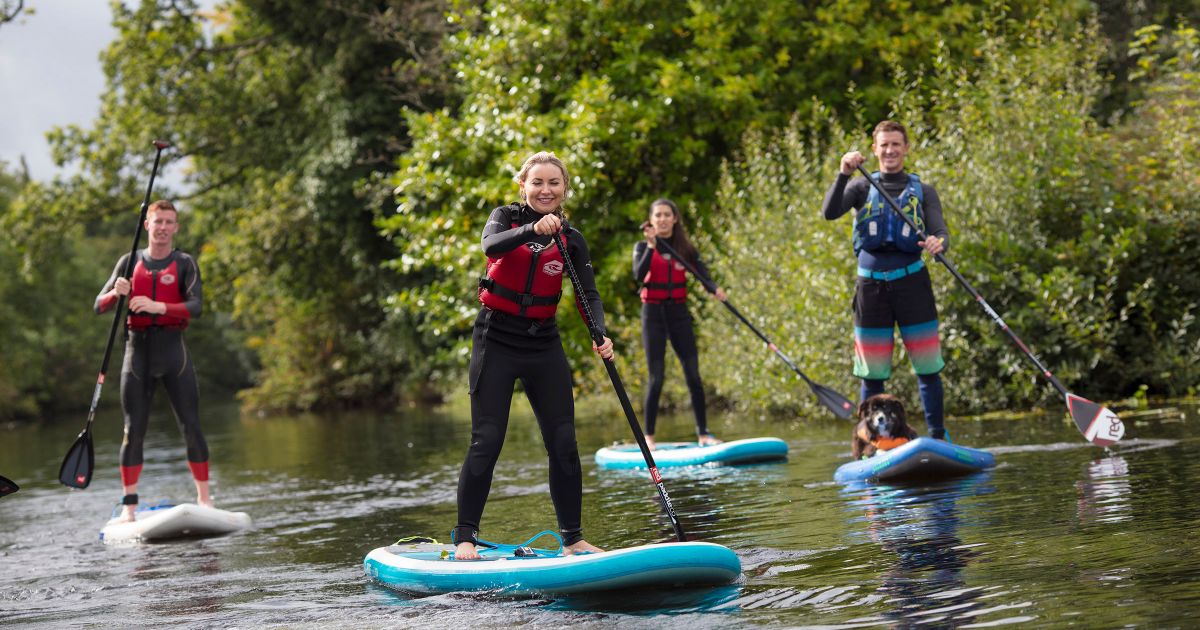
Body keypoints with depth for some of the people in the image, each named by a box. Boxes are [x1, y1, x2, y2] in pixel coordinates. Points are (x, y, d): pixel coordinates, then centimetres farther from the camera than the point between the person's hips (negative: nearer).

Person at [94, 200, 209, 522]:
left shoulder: (184, 264, 4)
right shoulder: (129, 262, 10)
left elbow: (195, 306, -11)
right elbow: (99, 306, 8)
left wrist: (159, 306, -25)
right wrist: (116, 294, -14)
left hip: (172, 350, -1)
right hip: (137, 349, 1)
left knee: (191, 427, -4)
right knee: (134, 430, 0)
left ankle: (204, 498, 3)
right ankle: (129, 504, 4)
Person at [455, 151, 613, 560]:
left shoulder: (571, 240, 4)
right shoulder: (505, 218, -3)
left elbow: (588, 294, -6)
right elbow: (492, 245, -26)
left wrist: (600, 335, -25)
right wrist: (533, 229, -44)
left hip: (544, 346, 3)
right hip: (496, 342, -3)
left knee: (564, 443, 1)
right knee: (486, 442, -8)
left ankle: (572, 539, 10)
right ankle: (464, 537, 0)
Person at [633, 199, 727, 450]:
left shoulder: (685, 247, 9)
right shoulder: (643, 247, 2)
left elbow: (701, 271, -7)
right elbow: (639, 275, -17)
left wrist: (715, 289, -27)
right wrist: (651, 246, -25)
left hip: (679, 313, 2)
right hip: (653, 313, -2)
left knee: (693, 375, -3)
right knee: (656, 377, -5)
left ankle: (703, 434, 3)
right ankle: (648, 437, 2)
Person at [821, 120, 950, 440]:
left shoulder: (923, 191, 10)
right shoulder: (862, 188, 9)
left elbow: (941, 231, -2)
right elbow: (830, 212, -8)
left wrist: (938, 243, -26)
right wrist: (843, 174, -22)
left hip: (912, 283, 0)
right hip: (871, 285, 0)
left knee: (928, 367, -3)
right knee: (872, 373, 3)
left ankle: (937, 436, 8)